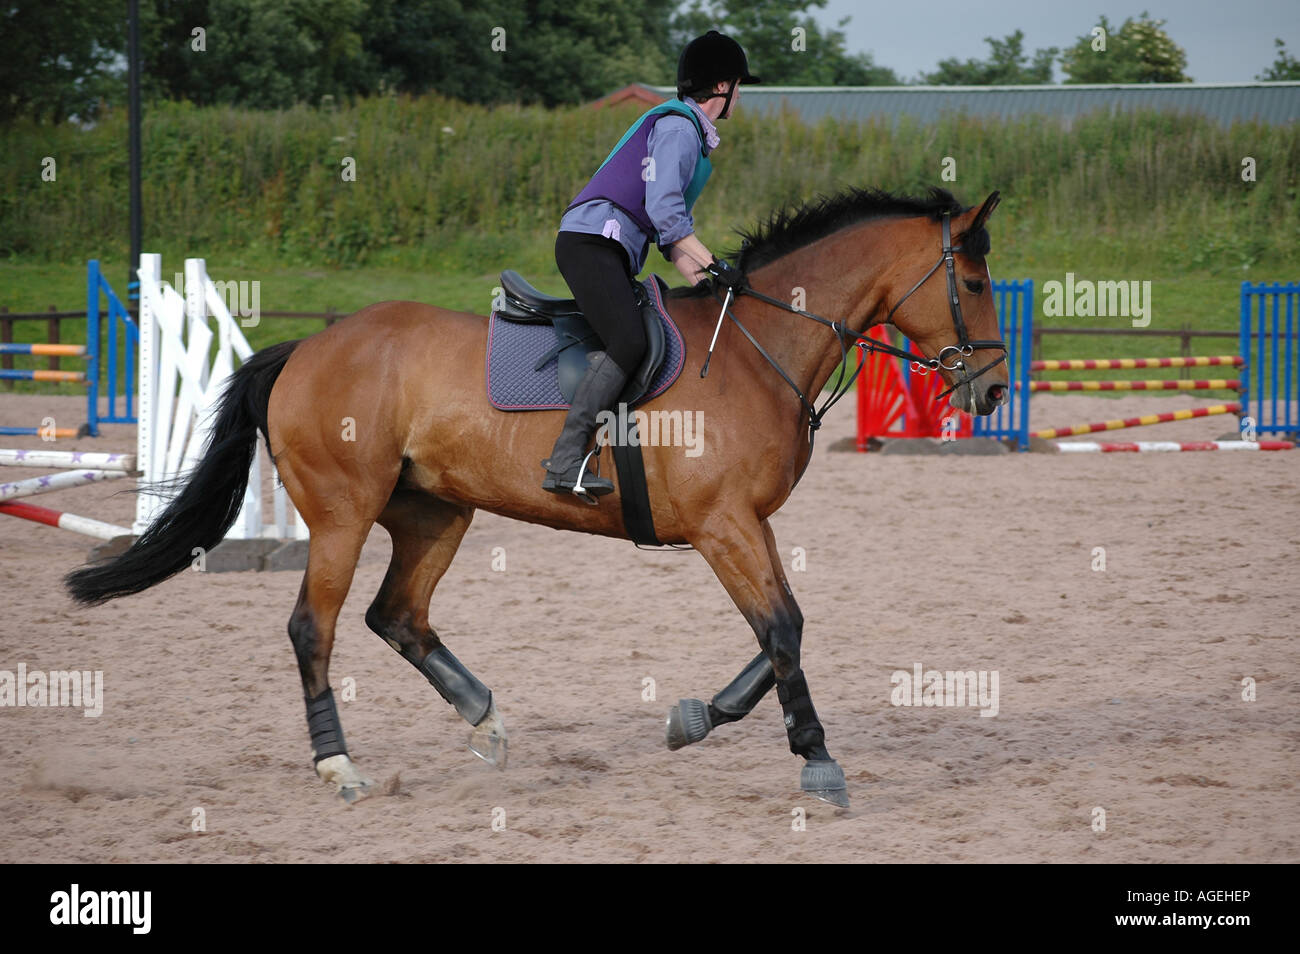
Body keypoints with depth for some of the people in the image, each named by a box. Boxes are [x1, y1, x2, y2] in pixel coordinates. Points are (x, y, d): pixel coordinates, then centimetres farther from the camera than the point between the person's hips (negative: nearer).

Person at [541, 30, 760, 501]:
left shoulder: (691, 131, 24)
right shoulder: (678, 126, -9)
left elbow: (668, 215, 25)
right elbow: (663, 208, -20)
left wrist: (690, 270, 13)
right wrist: (709, 263, -20)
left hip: (610, 251, 11)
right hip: (592, 242, -11)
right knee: (629, 343, -26)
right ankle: (565, 460, -32)